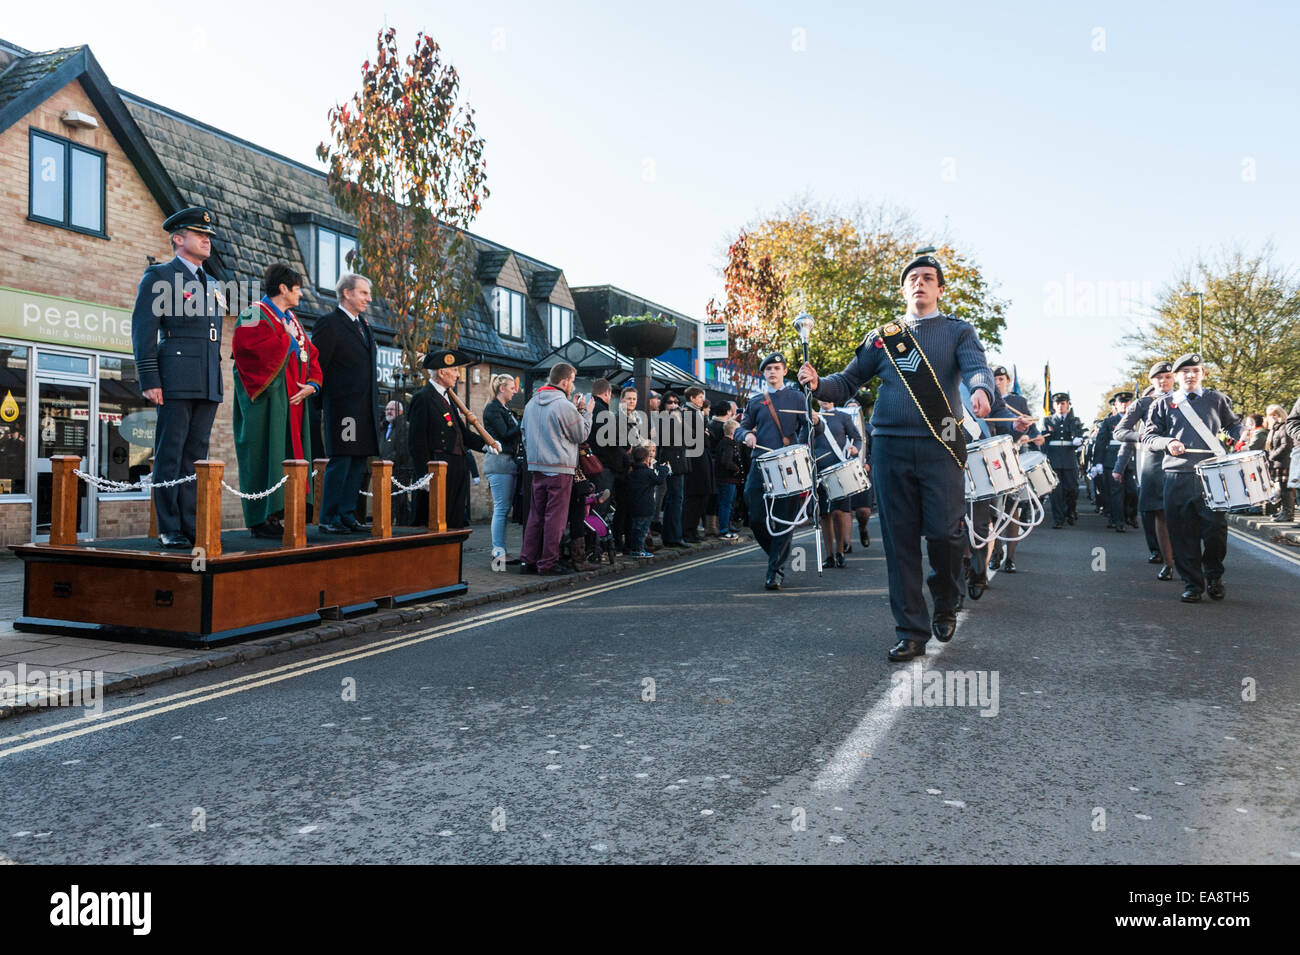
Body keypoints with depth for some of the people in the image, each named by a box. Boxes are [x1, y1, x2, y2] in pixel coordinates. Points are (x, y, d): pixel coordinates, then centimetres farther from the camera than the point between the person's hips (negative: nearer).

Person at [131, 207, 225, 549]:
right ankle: (169, 531, 1)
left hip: (208, 386, 6)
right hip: (175, 380, -6)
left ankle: (190, 526, 11)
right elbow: (143, 330, -5)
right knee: (169, 455, -3)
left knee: (196, 455, 7)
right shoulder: (159, 276, 2)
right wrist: (149, 380, -13)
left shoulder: (212, 284, 22)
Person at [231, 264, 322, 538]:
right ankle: (260, 519, -3)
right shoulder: (255, 314, -5)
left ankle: (275, 513, 10)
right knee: (266, 453, -7)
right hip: (268, 398, -8)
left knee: (288, 452, 5)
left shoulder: (291, 319, 19)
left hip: (293, 400, 8)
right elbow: (253, 349, -22)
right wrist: (289, 340, -12)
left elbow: (309, 355, 17)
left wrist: (312, 385, 0)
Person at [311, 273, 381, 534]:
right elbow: (316, 367, -8)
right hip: (342, 407, -8)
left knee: (358, 463, 9)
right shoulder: (329, 324, -6)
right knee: (340, 462, -6)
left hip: (365, 409, 8)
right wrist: (322, 406, -10)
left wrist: (374, 403, 16)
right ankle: (329, 519, 1)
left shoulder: (364, 325, 20)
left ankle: (347, 514, 17)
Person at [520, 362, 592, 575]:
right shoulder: (565, 406, -13)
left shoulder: (531, 404, 10)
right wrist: (586, 412, 7)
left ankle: (529, 560, 14)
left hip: (536, 467, 7)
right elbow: (581, 435, -4)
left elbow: (525, 436, 19)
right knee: (555, 516, -1)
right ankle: (548, 563, 2)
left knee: (536, 515, 12)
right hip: (560, 469, -7)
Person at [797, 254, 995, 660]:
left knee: (944, 532, -7)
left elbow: (977, 367, -8)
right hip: (890, 447, 2)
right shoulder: (882, 337, 16)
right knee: (900, 540, 2)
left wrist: (980, 390, -33)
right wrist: (818, 383, -8)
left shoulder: (958, 332, 10)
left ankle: (946, 603, 25)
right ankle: (912, 632, 11)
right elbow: (848, 383, 14)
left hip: (940, 447, -2)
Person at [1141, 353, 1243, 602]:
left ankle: (1214, 576, 21)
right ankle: (1192, 584, 11)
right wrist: (1167, 443, -10)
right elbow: (1148, 436, 9)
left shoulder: (1217, 400, 14)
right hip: (1177, 478, 0)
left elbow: (1233, 425, 24)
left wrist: (1241, 432, 2)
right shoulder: (1163, 403, 11)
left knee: (1216, 528, -4)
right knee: (1183, 533, 0)